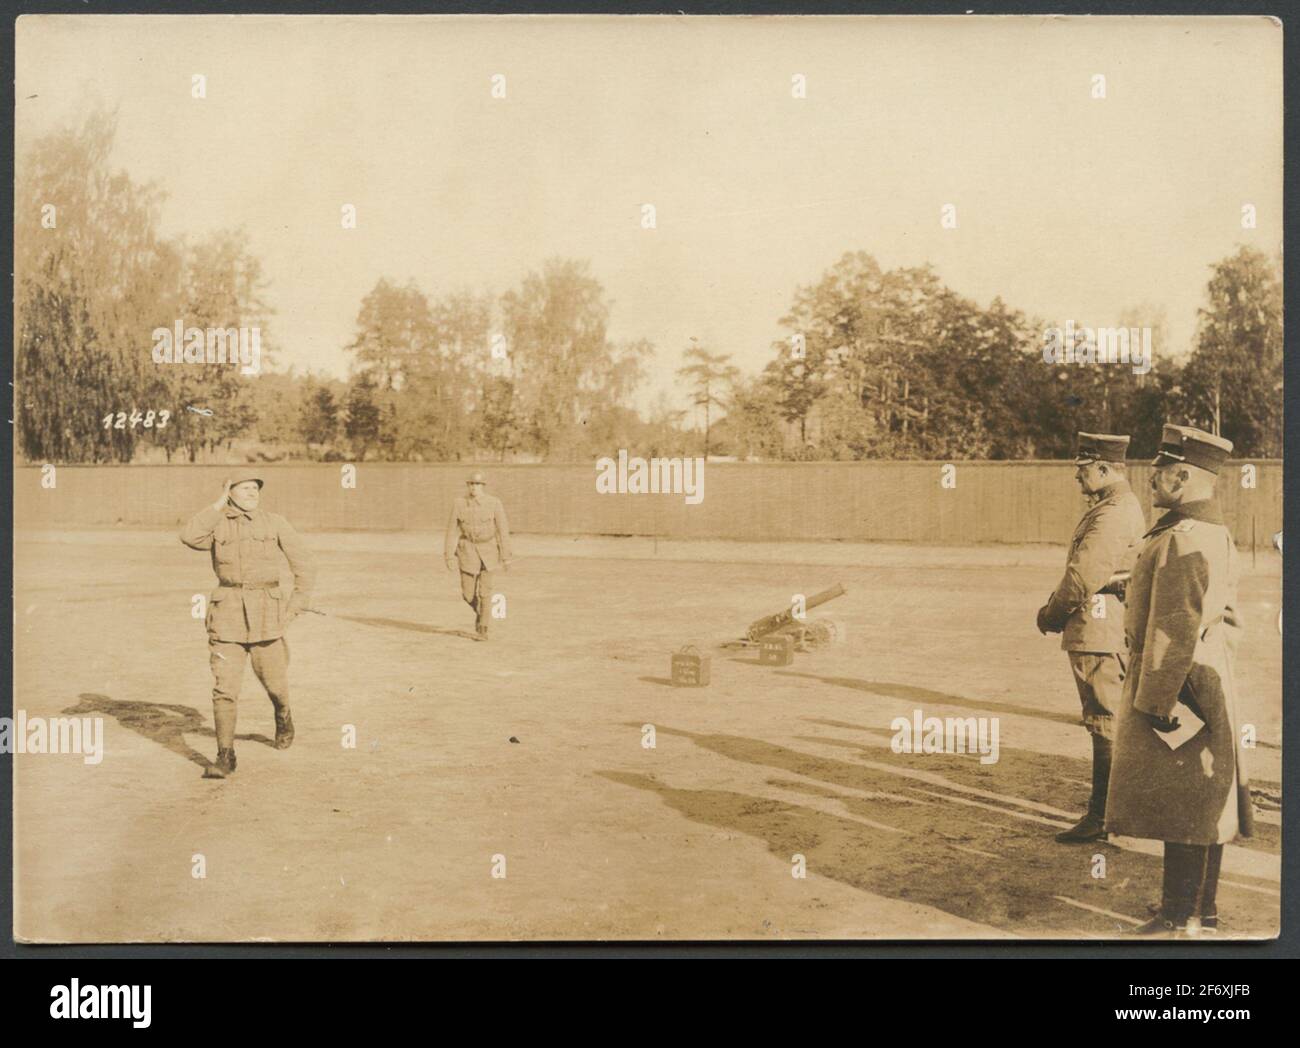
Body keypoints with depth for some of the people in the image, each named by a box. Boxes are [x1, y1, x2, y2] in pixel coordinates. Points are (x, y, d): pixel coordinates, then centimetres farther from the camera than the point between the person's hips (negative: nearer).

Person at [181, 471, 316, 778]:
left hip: (266, 615, 0)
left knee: (274, 681, 12)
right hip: (228, 614, 0)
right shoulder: (217, 525, 5)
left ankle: (283, 718, 45)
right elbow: (189, 536, -17)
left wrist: (295, 607, -1)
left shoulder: (275, 523, 3)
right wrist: (219, 504, -9)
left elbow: (305, 565, 6)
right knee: (224, 688, -8)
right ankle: (225, 757, -1)